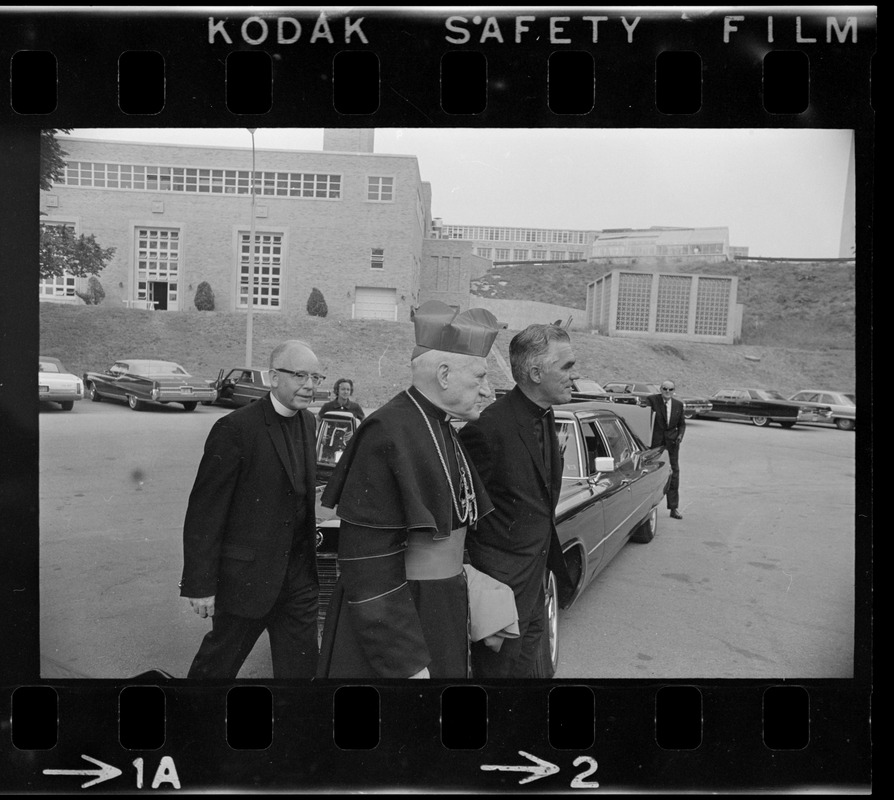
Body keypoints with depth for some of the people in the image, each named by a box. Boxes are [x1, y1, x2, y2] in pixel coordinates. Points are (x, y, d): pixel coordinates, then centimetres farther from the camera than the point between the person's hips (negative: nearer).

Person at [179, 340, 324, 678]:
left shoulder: (308, 422, 5)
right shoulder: (236, 429, -18)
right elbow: (205, 511, -17)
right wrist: (200, 584, -16)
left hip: (298, 574, 6)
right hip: (247, 573, -6)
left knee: (301, 666, 14)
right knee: (219, 662, 16)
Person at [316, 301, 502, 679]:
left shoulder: (441, 429, 6)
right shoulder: (387, 433, -21)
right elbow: (367, 563, -22)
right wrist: (405, 664, -21)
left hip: (441, 617, 9)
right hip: (395, 620, -9)